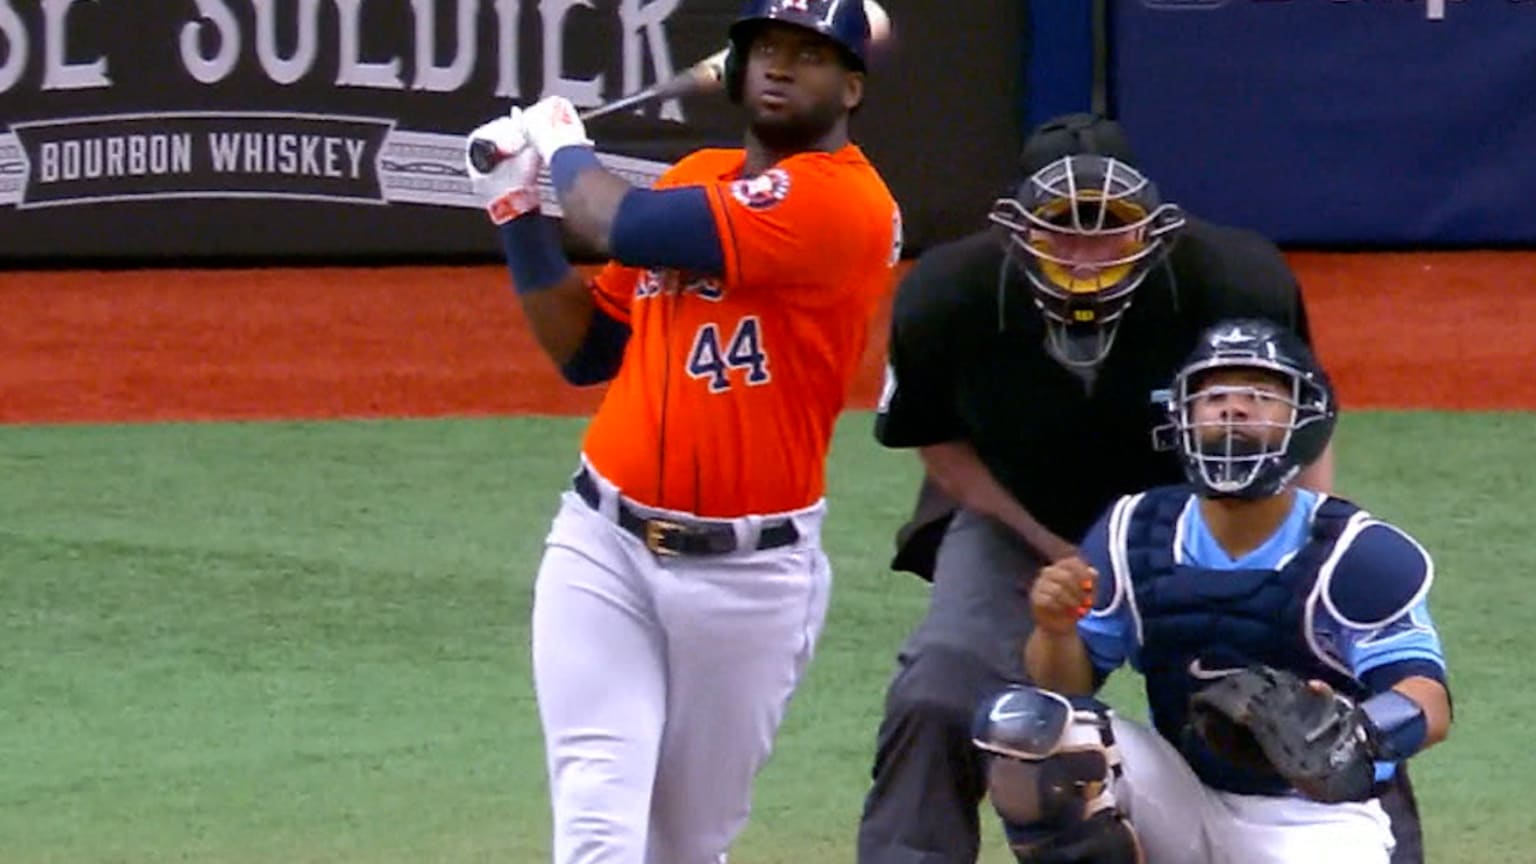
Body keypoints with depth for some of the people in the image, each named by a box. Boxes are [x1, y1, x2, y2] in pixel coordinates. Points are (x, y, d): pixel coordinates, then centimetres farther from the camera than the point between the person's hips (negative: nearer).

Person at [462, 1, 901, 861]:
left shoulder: (845, 202, -13)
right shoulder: (695, 180, 12)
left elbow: (630, 230, -20)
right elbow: (586, 350, 18)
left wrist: (566, 148, -1)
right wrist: (520, 211, 9)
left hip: (750, 574, -4)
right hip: (605, 547, 4)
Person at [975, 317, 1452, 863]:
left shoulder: (1359, 555, -15)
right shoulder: (1134, 536, -3)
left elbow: (1428, 704, -24)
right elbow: (1063, 687, 1)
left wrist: (1355, 733, -48)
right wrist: (1057, 630, -24)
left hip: (1315, 817, -4)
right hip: (1183, 807, 4)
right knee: (1022, 725, -20)